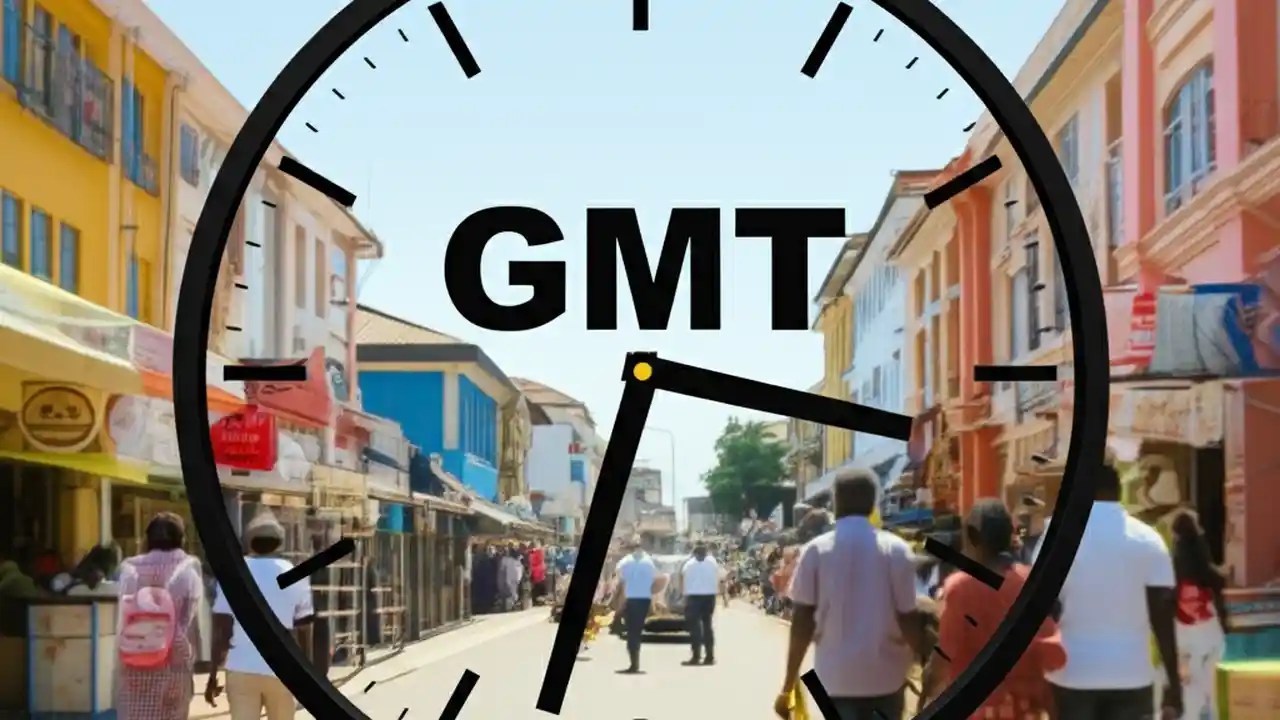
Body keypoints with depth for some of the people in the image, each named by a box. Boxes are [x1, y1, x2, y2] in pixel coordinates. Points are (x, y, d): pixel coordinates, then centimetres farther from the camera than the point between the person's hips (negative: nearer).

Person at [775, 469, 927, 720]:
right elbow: (907, 617, -6)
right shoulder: (896, 549, -5)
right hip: (885, 674, 1)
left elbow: (802, 621, -4)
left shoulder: (816, 550, -4)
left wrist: (789, 684, 3)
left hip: (837, 675, 0)